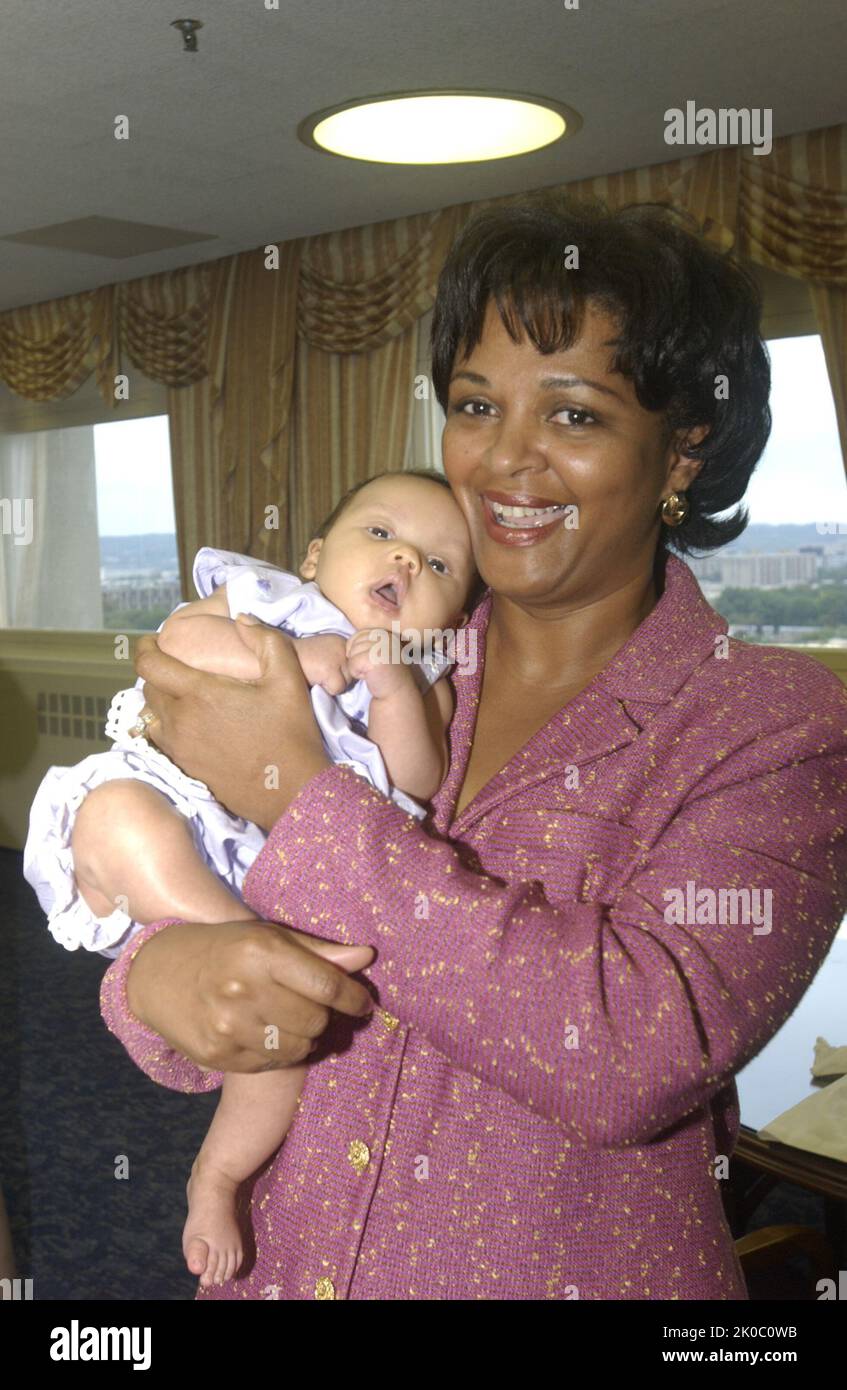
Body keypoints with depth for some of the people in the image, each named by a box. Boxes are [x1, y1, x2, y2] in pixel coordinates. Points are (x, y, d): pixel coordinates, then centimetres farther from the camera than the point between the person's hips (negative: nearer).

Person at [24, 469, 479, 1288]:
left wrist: (394, 688, -12)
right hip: (176, 808, -1)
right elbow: (177, 637, -5)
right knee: (116, 812, -32)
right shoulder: (265, 598, 14)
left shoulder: (422, 681, 18)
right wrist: (292, 657, -13)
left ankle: (217, 1178, 7)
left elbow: (416, 783, 1)